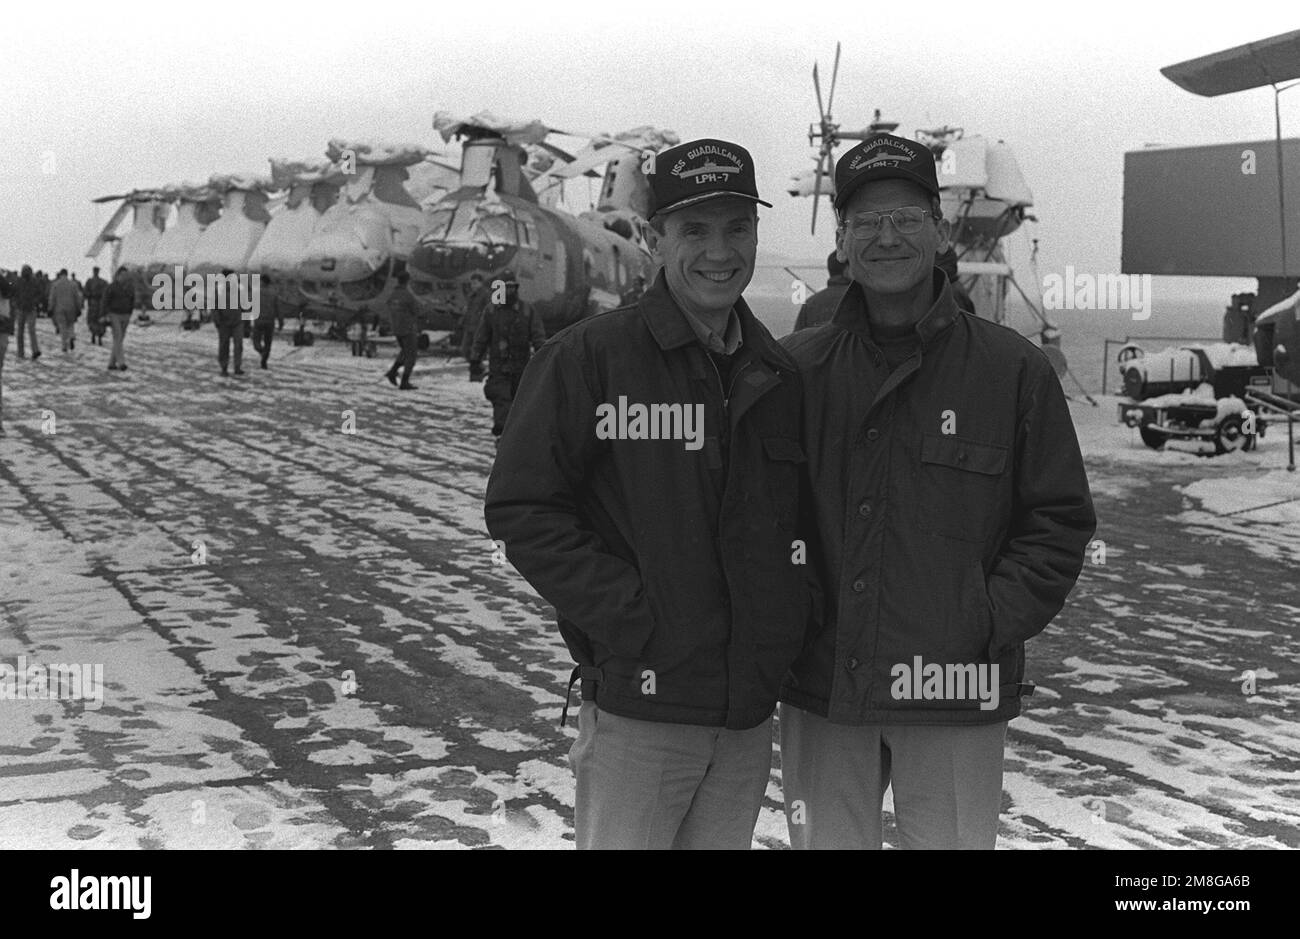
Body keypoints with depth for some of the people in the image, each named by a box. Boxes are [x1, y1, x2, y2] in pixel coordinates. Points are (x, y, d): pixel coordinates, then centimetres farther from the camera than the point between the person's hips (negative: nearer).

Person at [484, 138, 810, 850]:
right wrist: (628, 612, -16)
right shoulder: (589, 357, -7)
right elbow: (521, 509, -9)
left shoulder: (779, 376, 10)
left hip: (749, 713, 5)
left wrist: (785, 627, 3)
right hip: (637, 711, -5)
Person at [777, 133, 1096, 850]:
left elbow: (1060, 520, 2)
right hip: (820, 690, 2)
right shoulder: (797, 367, 4)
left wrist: (993, 622, -9)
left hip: (954, 697, -1)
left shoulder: (1013, 369, 0)